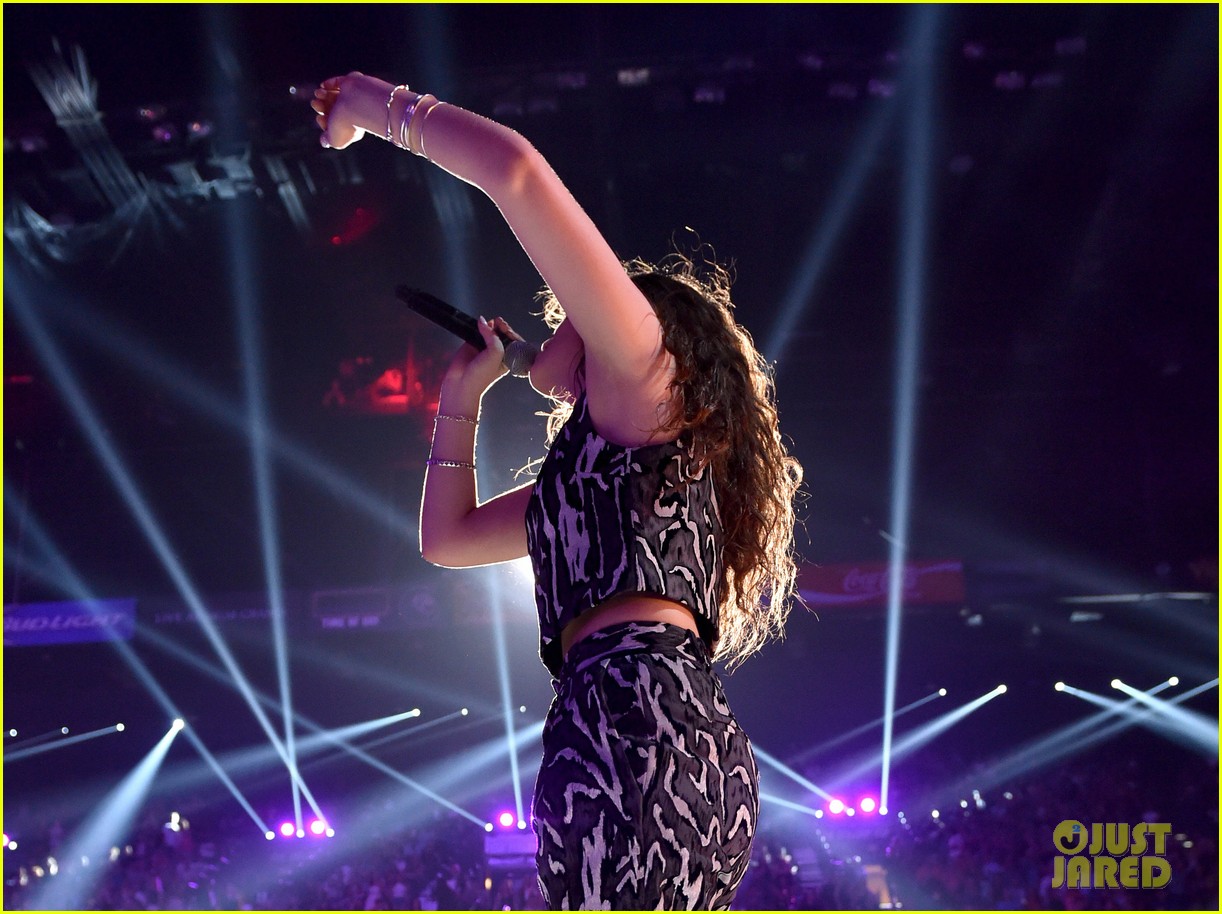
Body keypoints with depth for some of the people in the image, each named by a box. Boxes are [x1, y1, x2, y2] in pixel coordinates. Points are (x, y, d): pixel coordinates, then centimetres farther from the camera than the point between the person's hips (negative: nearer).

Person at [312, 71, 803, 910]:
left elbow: (516, 172, -1)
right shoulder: (587, 469, 34)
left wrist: (385, 108, 13)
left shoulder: (635, 378, 8)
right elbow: (447, 538, 41)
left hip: (636, 721, -10)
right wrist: (463, 393, 38)